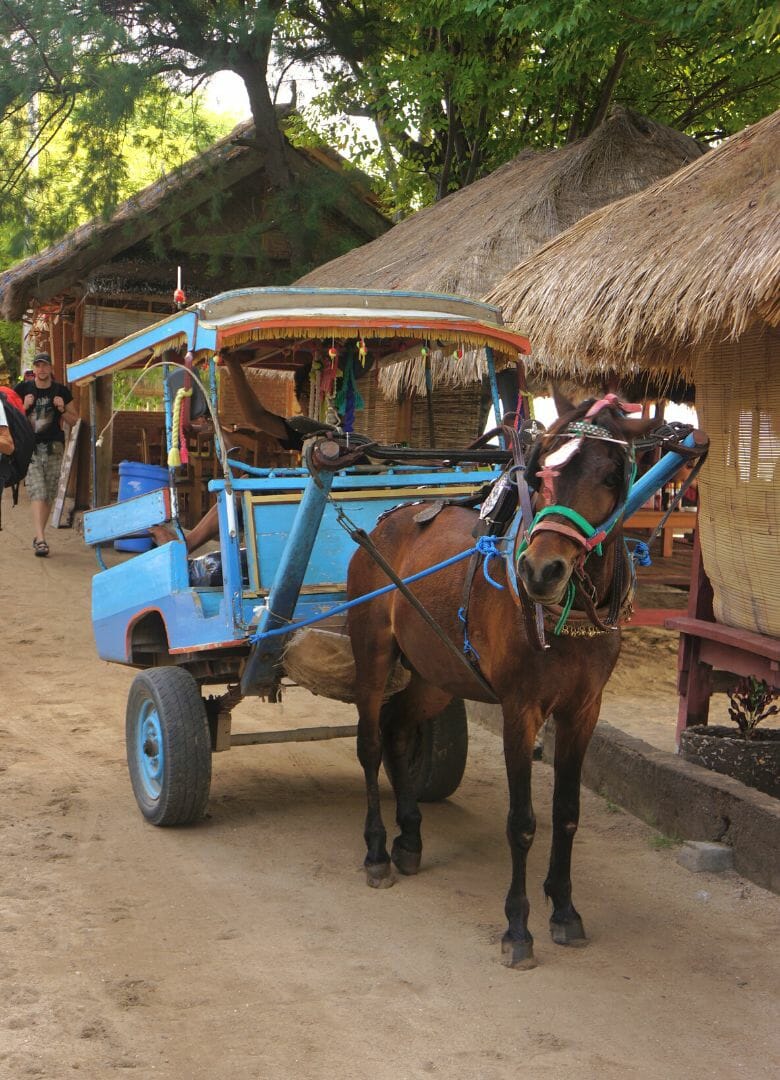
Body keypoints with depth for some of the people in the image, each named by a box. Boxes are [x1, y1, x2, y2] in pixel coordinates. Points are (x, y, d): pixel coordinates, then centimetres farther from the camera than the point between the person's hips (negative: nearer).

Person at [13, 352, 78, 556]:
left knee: (49, 495, 6)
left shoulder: (61, 391, 6)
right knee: (37, 493, -12)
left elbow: (74, 419, 12)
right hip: (31, 447, -2)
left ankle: (38, 537, 20)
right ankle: (41, 540, -18)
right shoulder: (23, 389, 3)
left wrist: (62, 409, -7)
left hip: (54, 448, 2)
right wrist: (24, 406, -10)